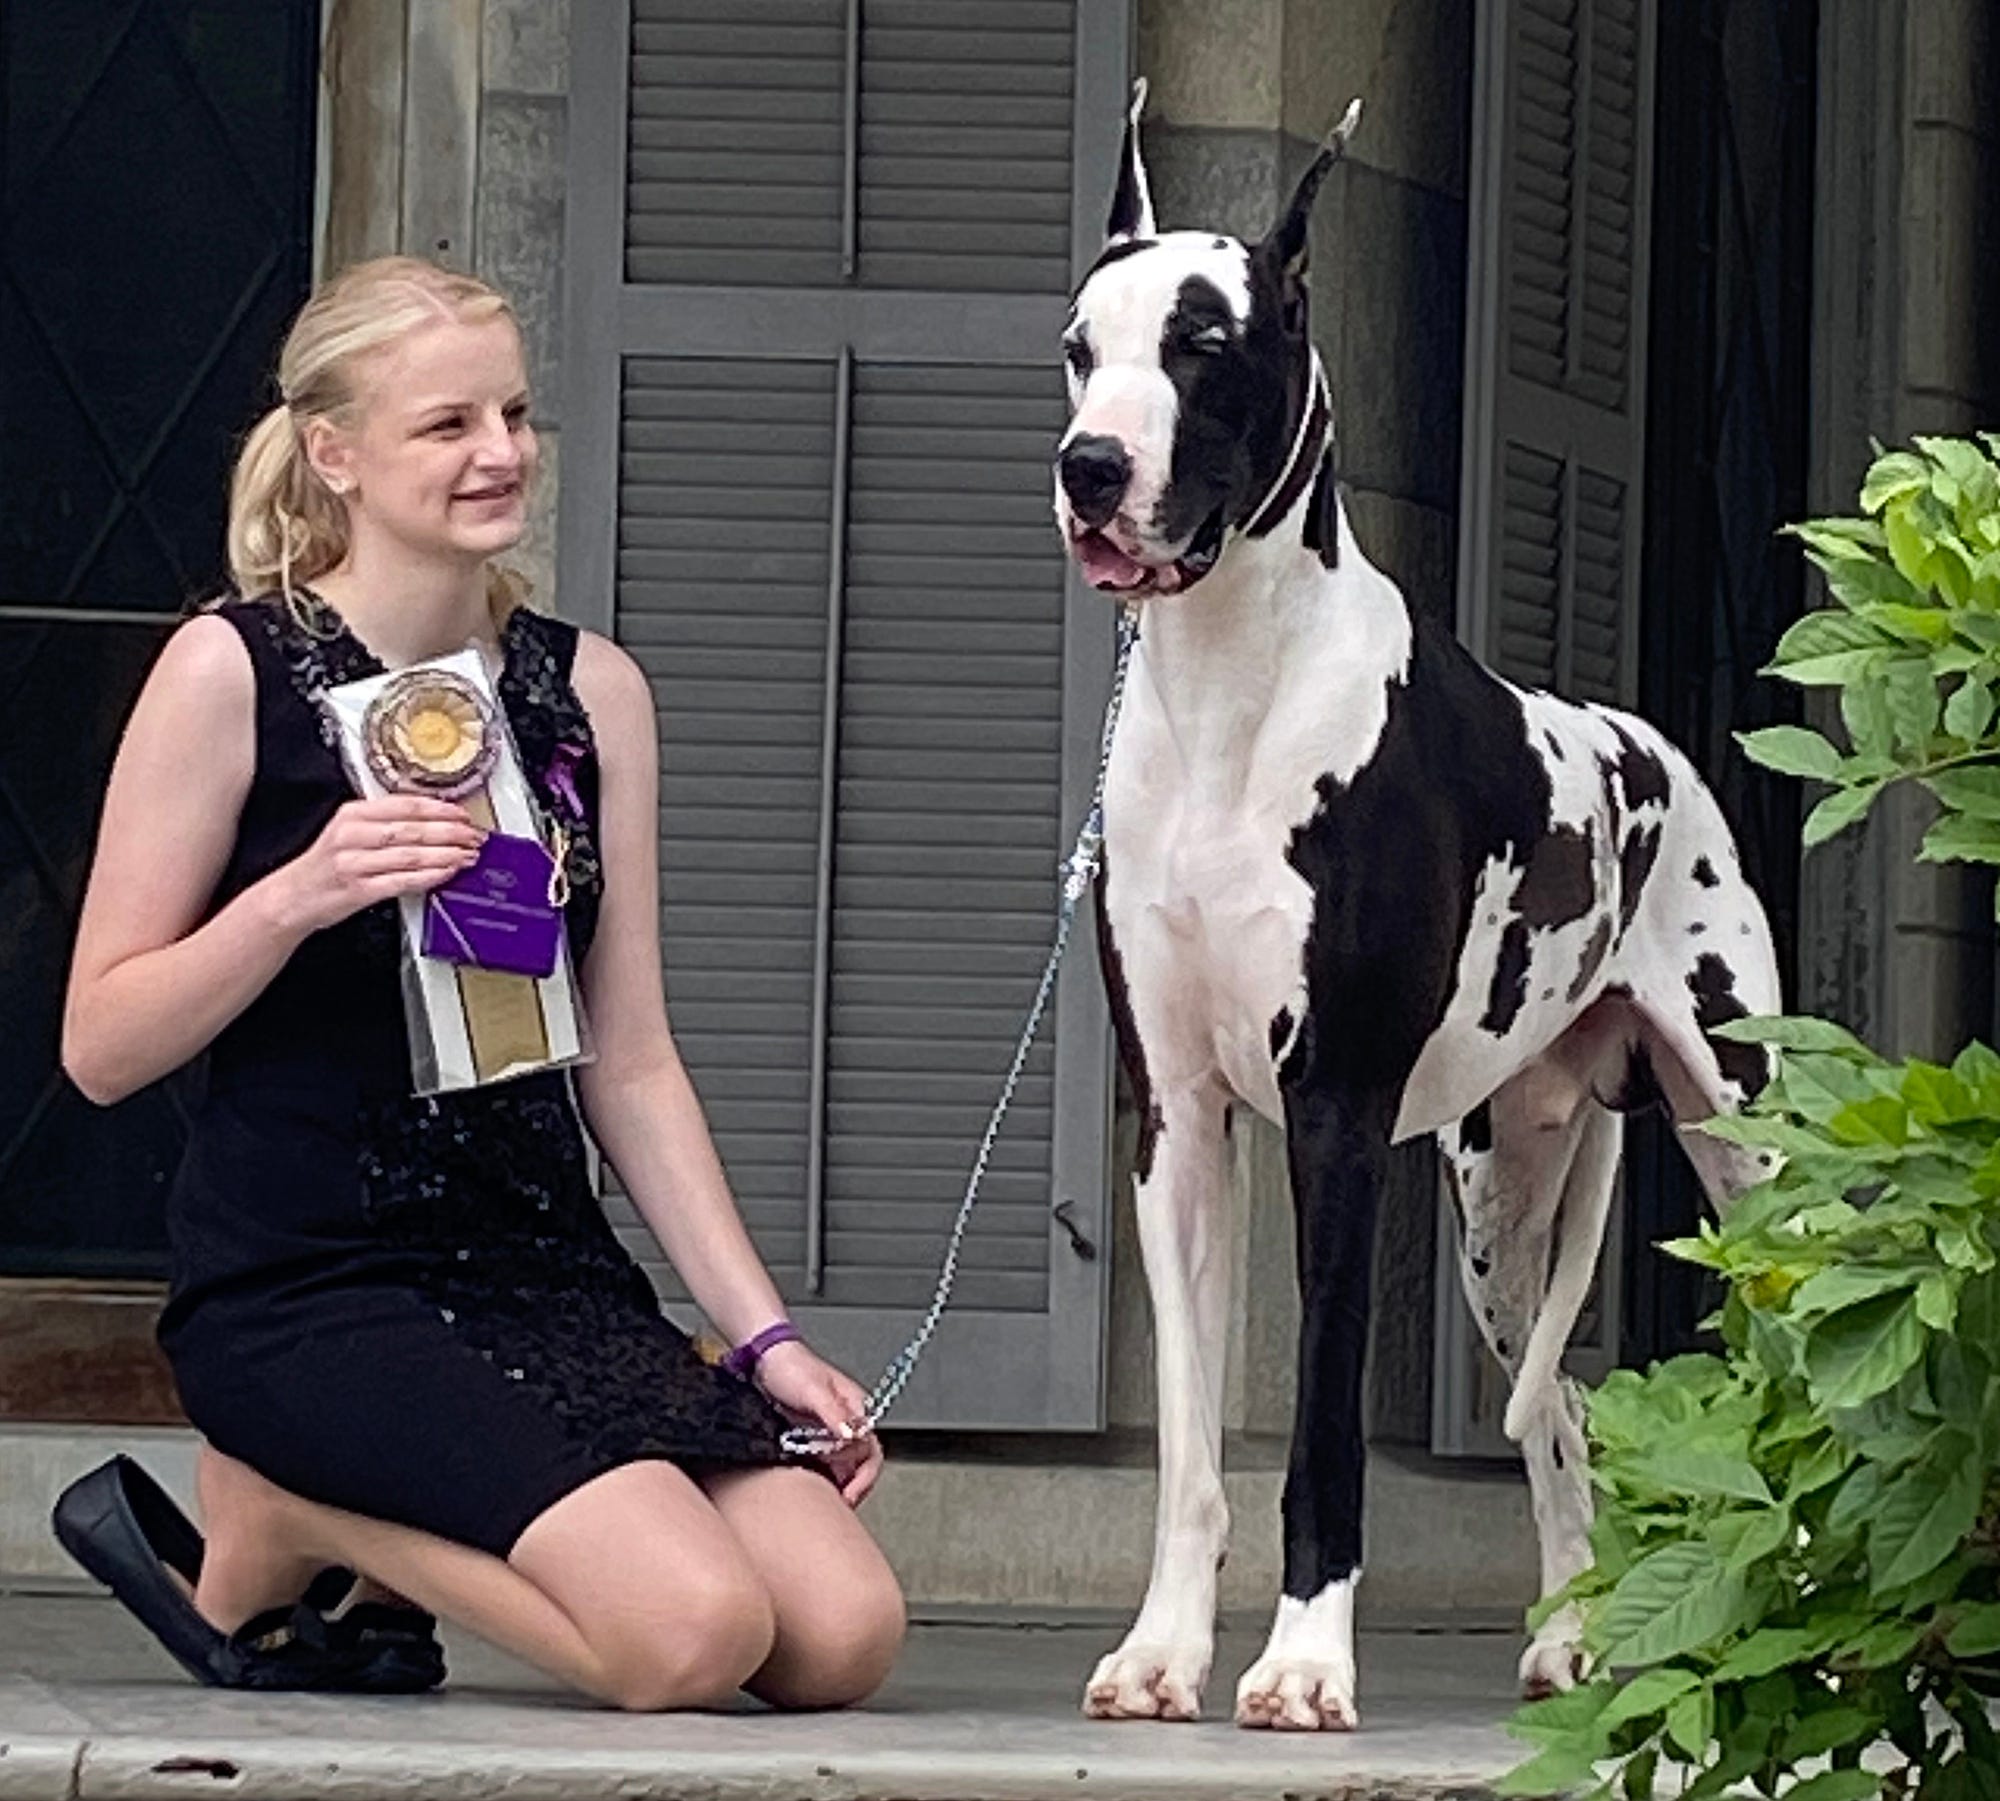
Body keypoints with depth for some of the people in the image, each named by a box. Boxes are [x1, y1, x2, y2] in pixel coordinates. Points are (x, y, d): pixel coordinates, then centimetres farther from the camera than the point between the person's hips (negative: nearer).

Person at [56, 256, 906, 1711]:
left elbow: (629, 1061, 12)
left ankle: (368, 1551, 6)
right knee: (695, 1631, -25)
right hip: (306, 1296, -6)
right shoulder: (232, 673, -5)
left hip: (545, 1270, 6)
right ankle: (273, 1523, 0)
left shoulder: (588, 690, 10)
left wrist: (763, 1334, 4)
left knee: (844, 1635, -15)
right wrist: (299, 895, -21)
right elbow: (101, 1048, -5)